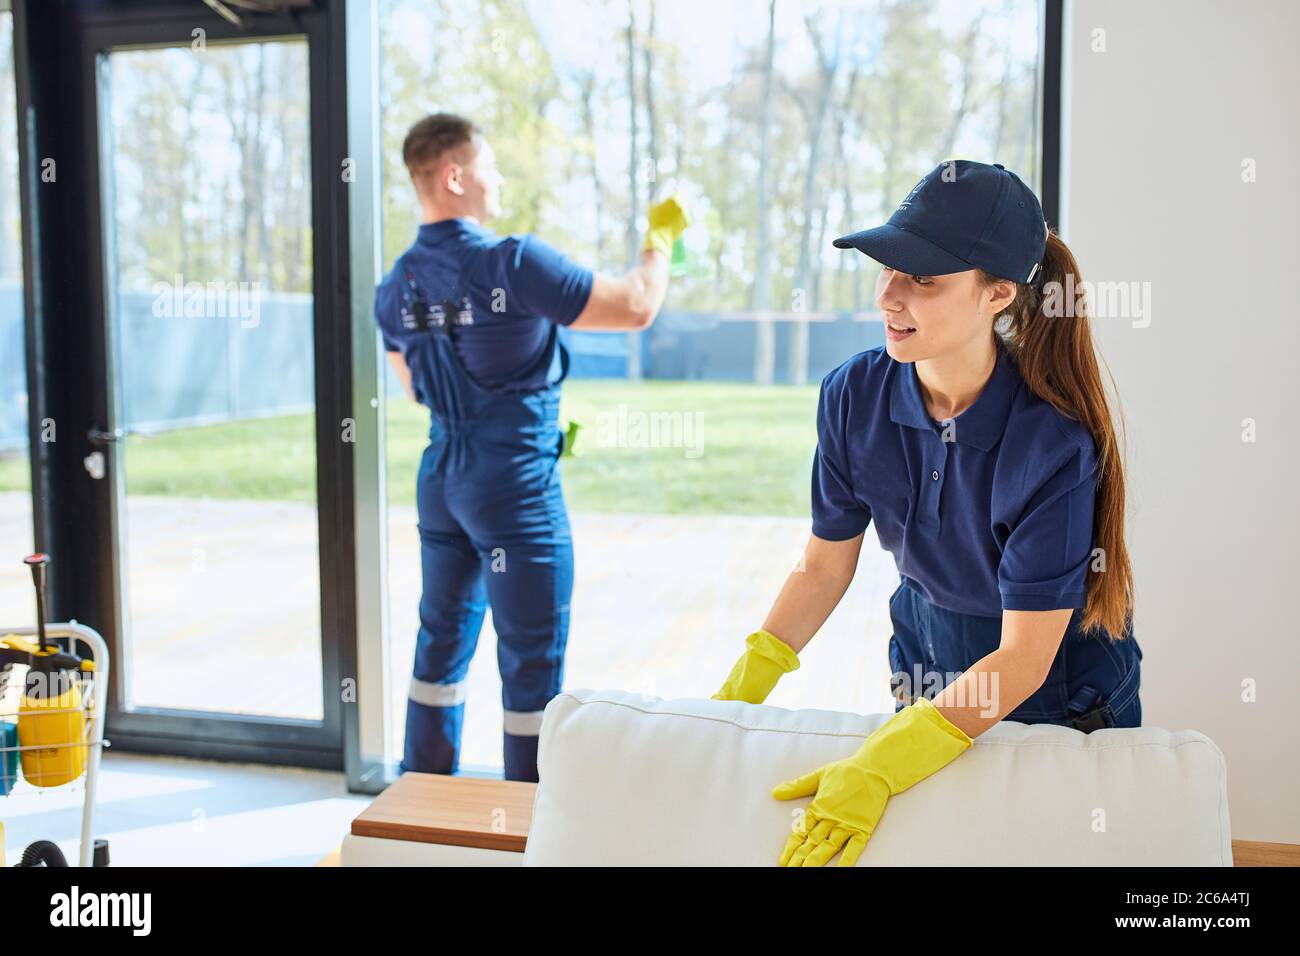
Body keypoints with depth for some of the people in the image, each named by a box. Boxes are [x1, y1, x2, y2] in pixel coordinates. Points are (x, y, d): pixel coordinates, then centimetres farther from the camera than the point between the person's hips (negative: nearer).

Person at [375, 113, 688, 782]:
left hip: (441, 478, 8)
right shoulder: (513, 264, -19)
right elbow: (635, 307, -15)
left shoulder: (396, 286, 4)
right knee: (532, 657, 3)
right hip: (516, 484, -7)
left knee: (443, 638, 19)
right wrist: (661, 236, 1)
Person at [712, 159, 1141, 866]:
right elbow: (824, 567, -5)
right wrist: (738, 693, -10)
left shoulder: (1054, 443, -31)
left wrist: (878, 770, -35)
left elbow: (1025, 655, -28)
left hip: (1060, 694, -3)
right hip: (928, 651, 4)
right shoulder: (854, 396, -17)